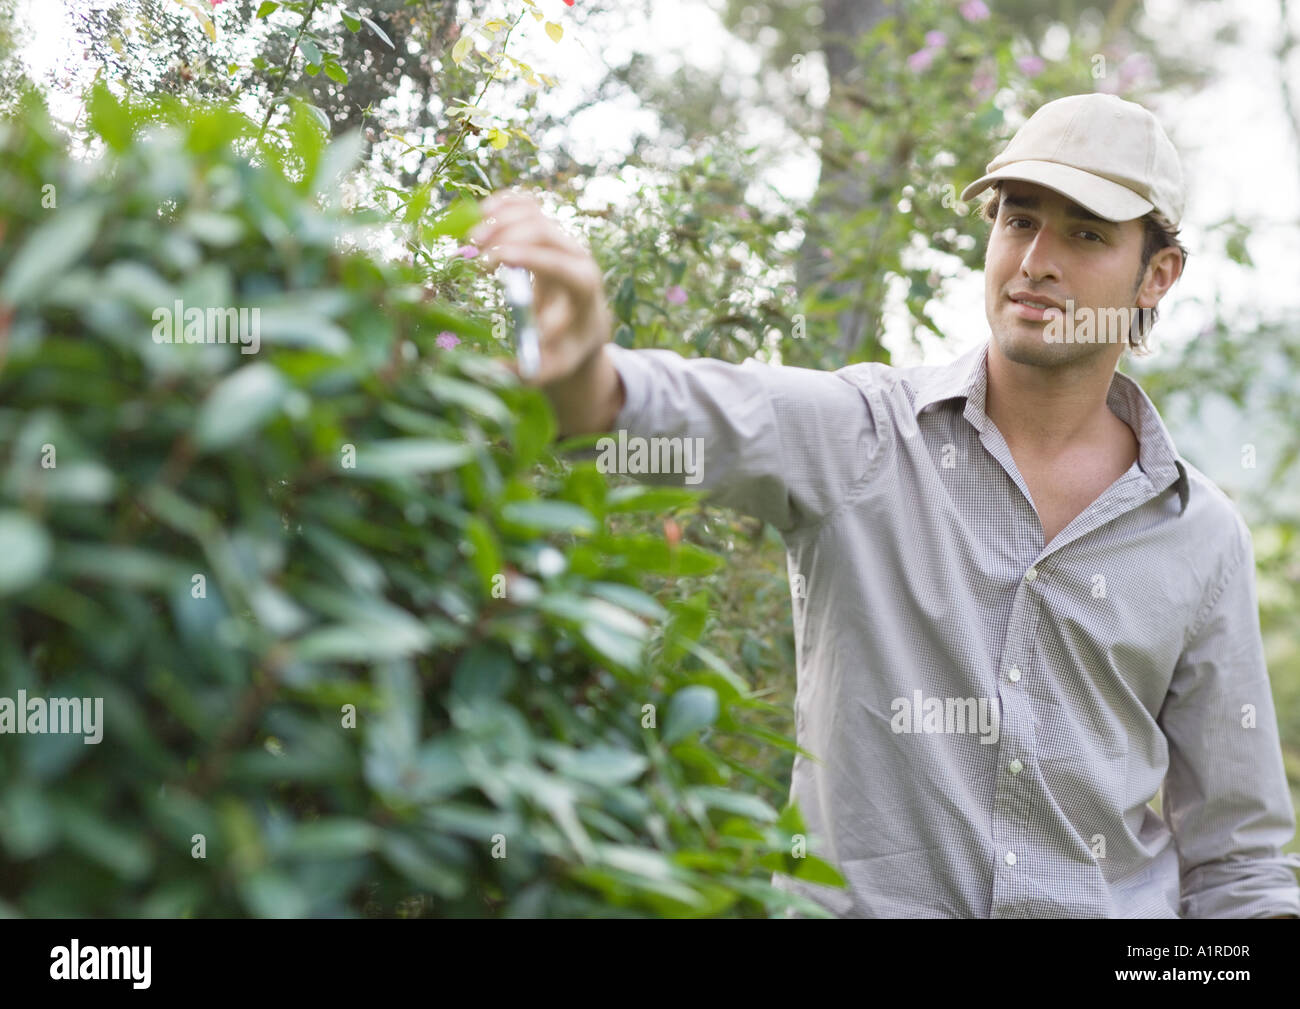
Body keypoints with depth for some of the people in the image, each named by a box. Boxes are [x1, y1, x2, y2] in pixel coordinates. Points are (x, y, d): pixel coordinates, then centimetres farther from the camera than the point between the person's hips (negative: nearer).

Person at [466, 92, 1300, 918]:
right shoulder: (866, 437, -5)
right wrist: (580, 362, -48)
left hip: (1113, 903, 0)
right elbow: (700, 415, -27)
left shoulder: (1204, 538, 3)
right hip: (858, 899, 1)